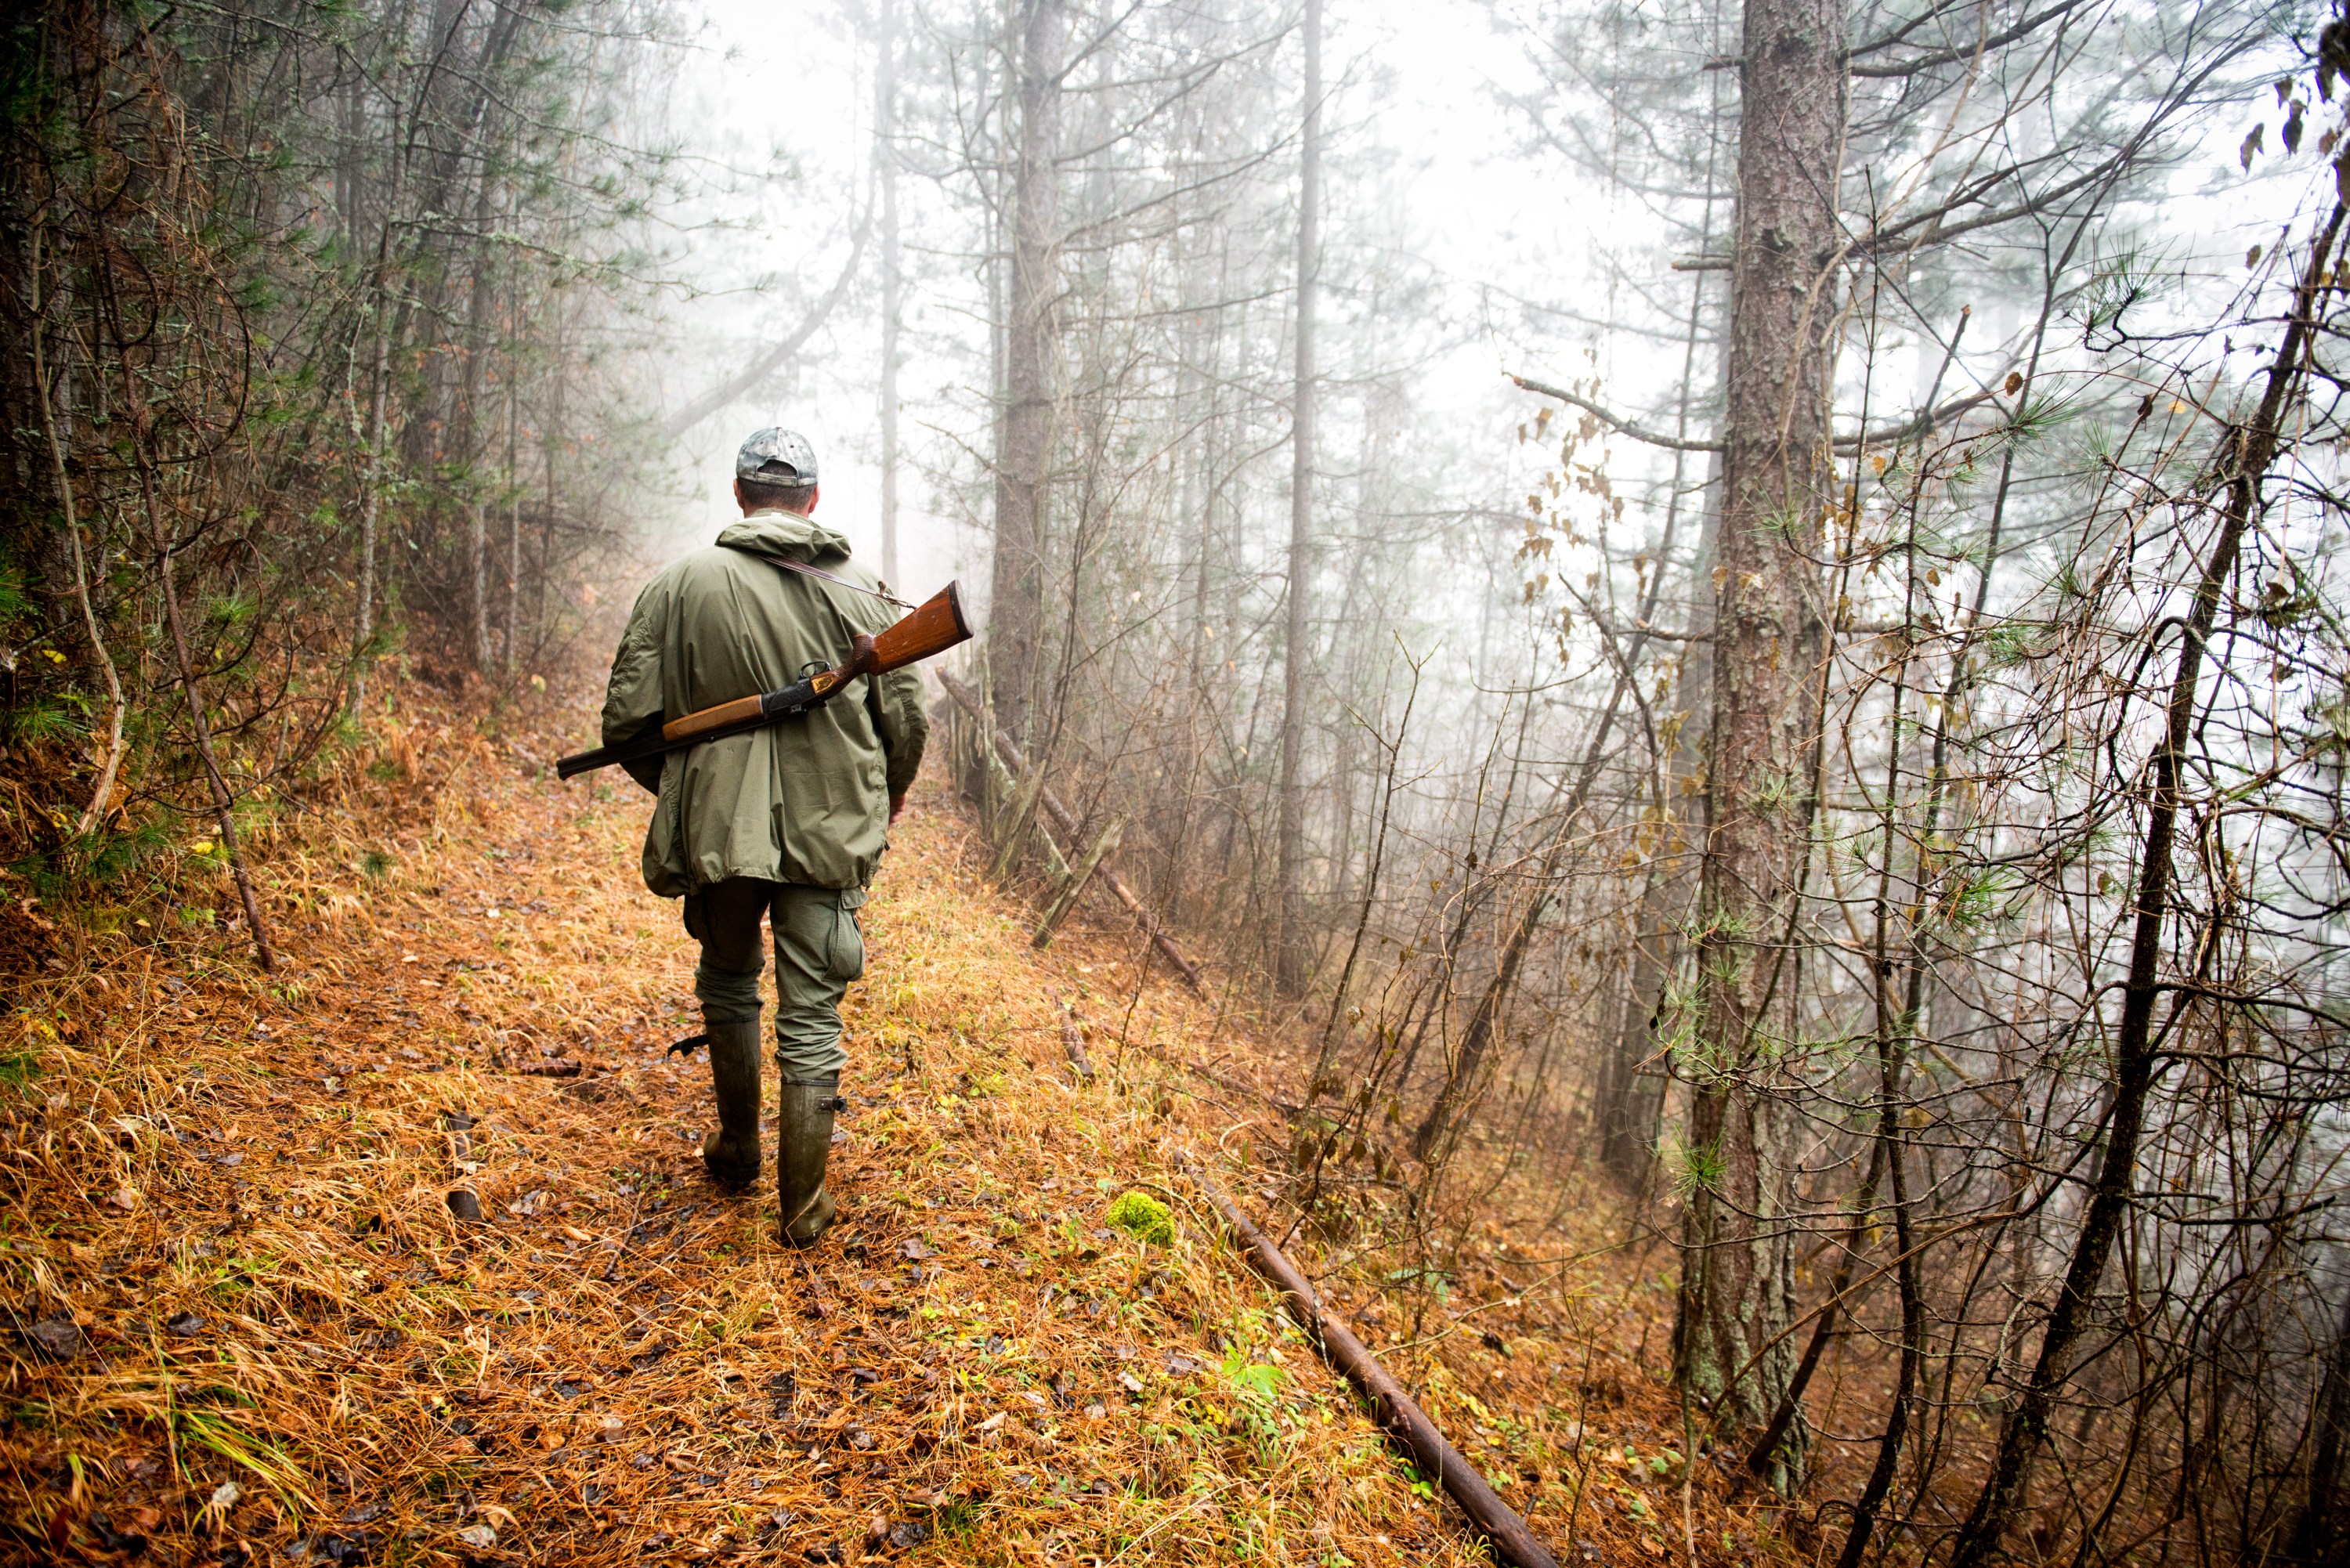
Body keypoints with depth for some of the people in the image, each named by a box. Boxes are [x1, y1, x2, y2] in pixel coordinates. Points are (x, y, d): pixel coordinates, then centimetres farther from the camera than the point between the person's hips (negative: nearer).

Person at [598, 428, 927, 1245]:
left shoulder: (680, 583, -3)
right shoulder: (858, 589, -1)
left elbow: (628, 717, -3)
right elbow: (906, 717, 0)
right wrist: (889, 793, 21)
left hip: (719, 828, 1)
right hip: (828, 831, 0)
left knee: (728, 981, 24)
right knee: (811, 1013, 7)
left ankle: (737, 1149, 38)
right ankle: (803, 1203, 12)